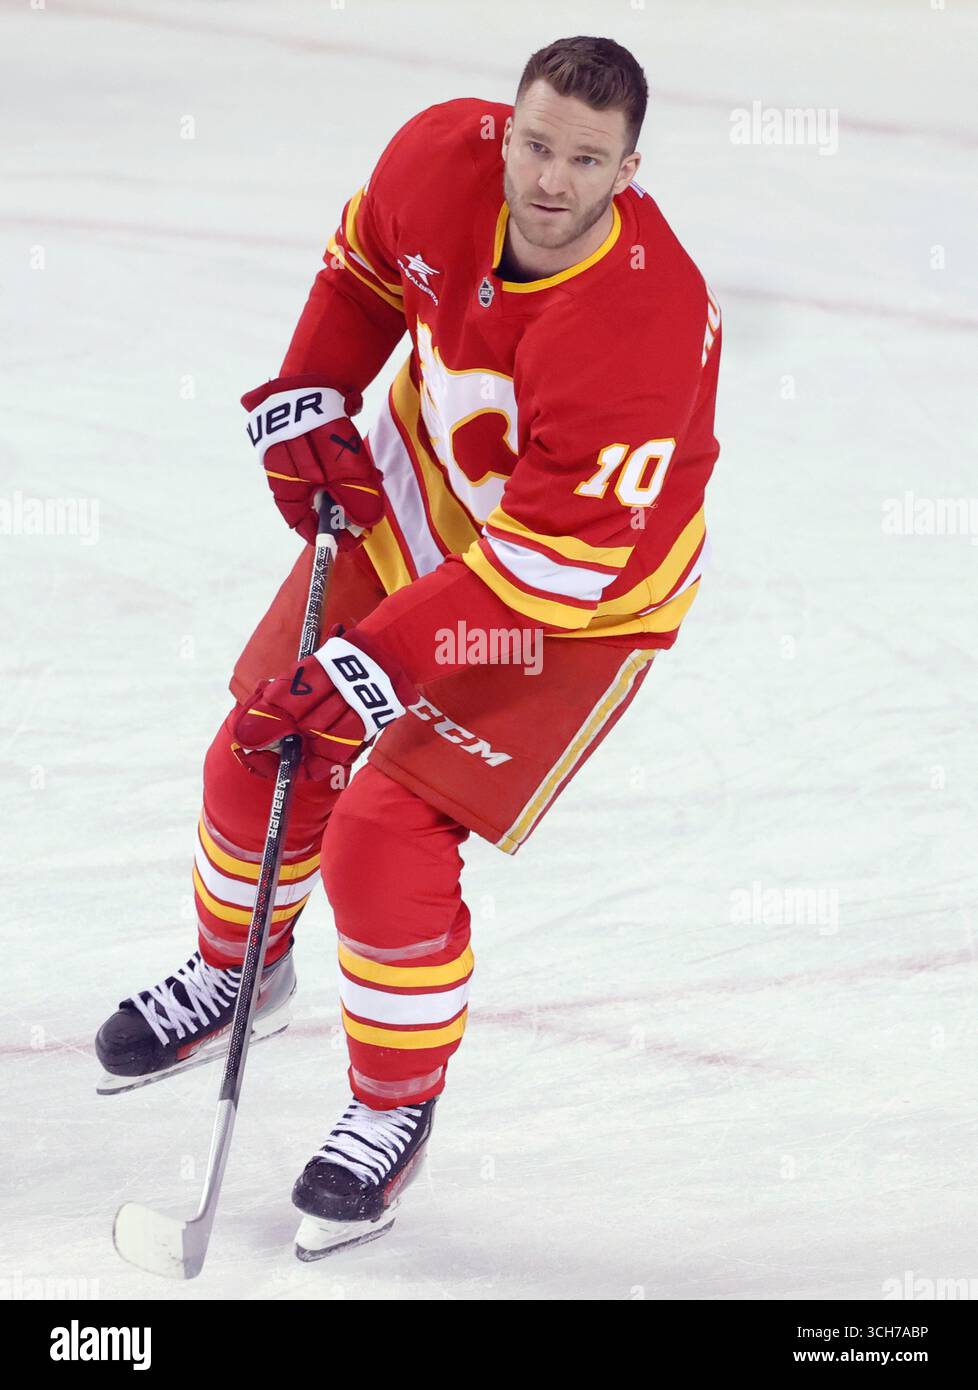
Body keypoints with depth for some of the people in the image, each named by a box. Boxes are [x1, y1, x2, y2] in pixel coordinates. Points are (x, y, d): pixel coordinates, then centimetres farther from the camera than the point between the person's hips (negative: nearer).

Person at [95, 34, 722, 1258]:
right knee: (263, 754, 11)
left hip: (580, 595, -6)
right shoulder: (444, 157, -21)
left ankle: (395, 1112, 11)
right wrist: (308, 402, -3)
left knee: (384, 845, -13)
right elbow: (367, 258, 6)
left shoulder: (643, 325, -38)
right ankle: (236, 974, 43)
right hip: (414, 502, 6)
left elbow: (547, 568, -34)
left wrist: (370, 669, -34)